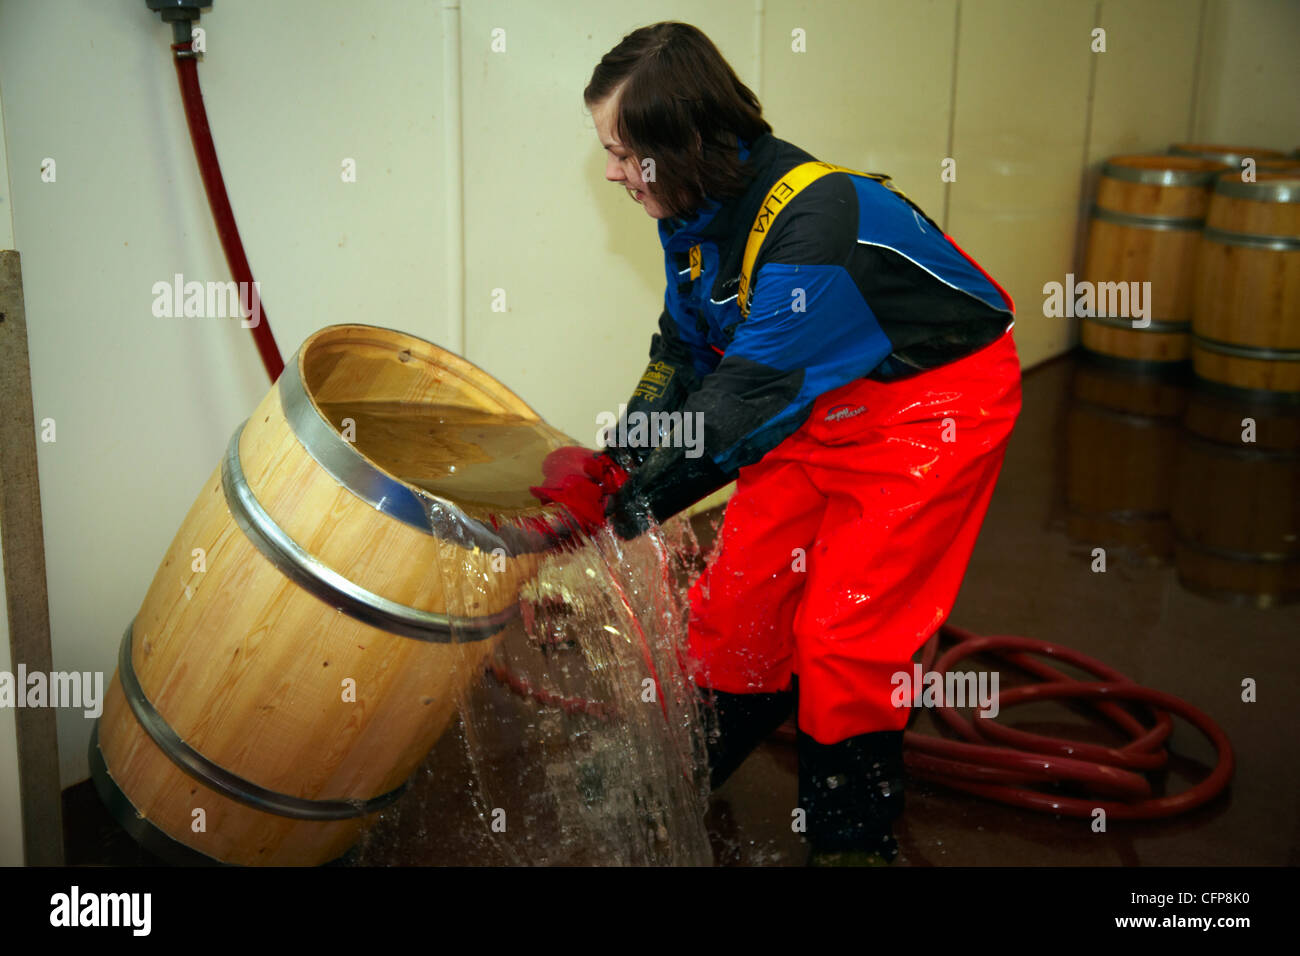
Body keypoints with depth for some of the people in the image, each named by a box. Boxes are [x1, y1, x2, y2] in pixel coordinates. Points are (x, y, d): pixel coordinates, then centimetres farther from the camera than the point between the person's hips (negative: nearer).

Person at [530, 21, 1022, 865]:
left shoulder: (812, 219, -34)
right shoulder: (696, 211, -6)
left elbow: (750, 398, -31)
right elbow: (685, 351, 6)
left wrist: (623, 507, -26)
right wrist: (618, 458, -8)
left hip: (936, 405, -7)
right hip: (821, 395, 8)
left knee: (846, 629, -6)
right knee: (743, 583, 7)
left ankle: (854, 833, 15)